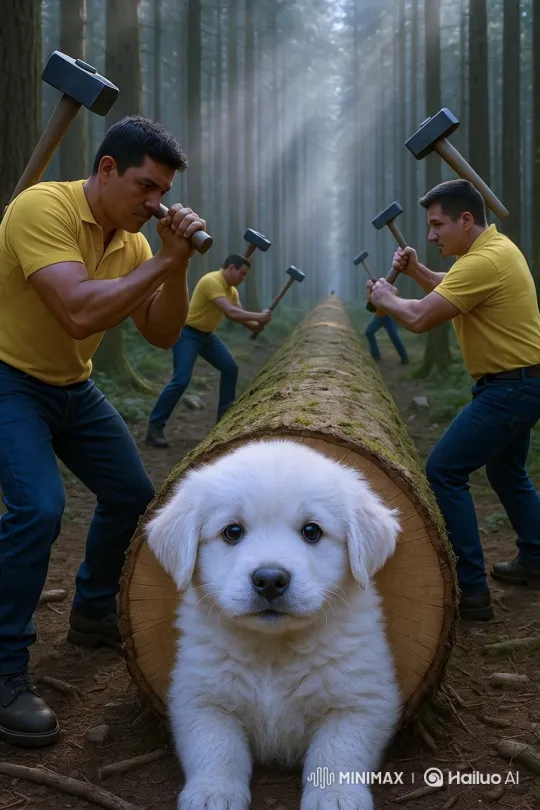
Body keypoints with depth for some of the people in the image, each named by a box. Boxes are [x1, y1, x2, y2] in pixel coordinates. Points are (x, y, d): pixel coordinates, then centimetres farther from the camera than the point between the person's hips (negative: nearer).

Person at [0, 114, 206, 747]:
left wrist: (176, 266, -16)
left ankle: (93, 614, 33)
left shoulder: (131, 240, 0)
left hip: (73, 387, 8)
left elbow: (162, 336, -1)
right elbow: (80, 313, -36)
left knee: (133, 494, 11)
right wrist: (161, 261, -27)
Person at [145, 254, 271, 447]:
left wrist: (255, 325, -18)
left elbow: (239, 314, 2)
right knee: (181, 380, -17)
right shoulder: (212, 282, -24)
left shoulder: (231, 290, 7)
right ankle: (154, 427, -12)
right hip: (187, 334, -10)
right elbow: (230, 313, -32)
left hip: (207, 335, 10)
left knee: (230, 368, 8)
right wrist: (258, 317, -24)